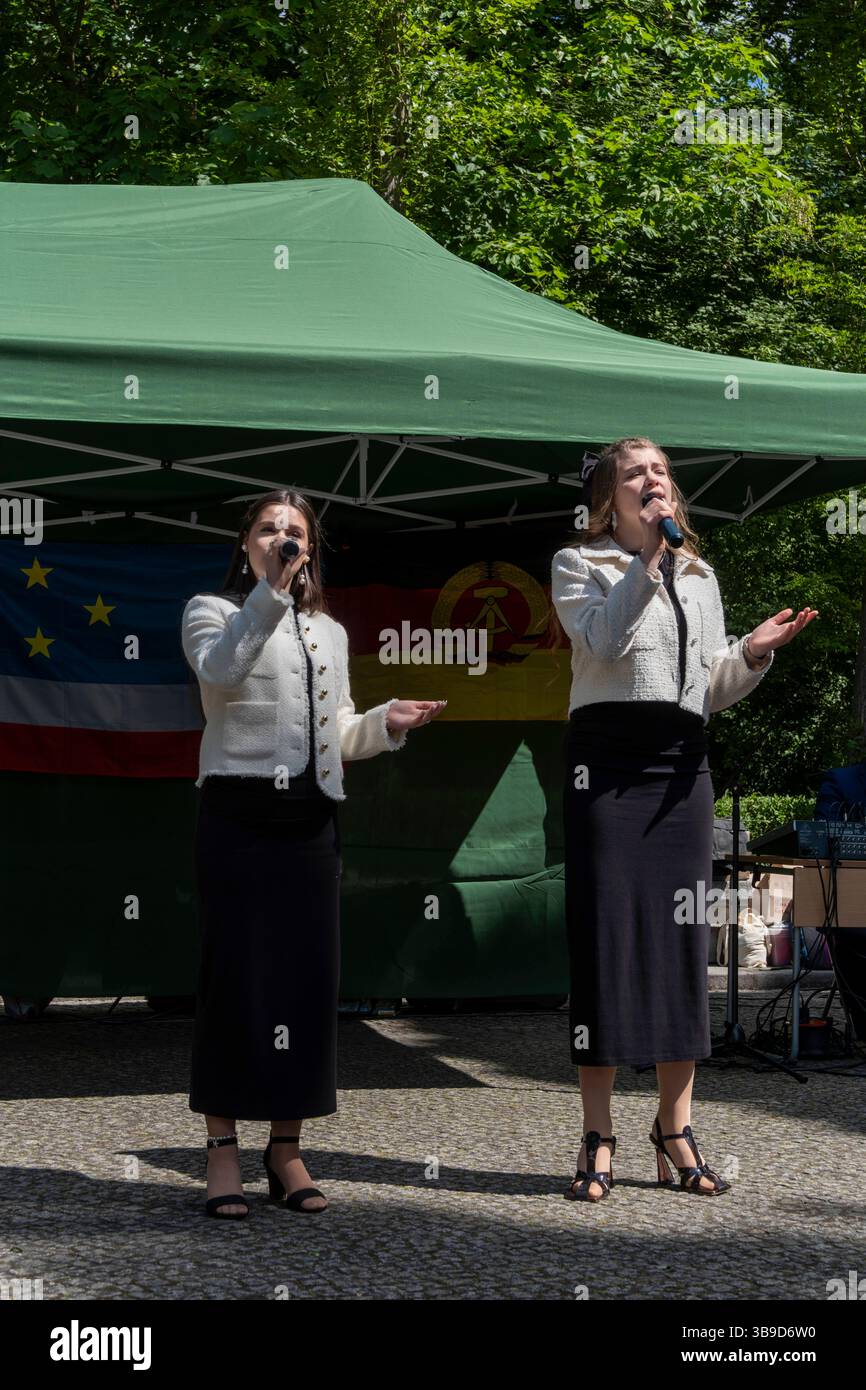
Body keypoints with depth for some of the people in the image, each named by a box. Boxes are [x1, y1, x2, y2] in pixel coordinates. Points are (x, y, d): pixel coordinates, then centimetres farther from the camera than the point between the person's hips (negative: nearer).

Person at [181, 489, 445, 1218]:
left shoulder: (330, 632, 21)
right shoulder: (213, 610, 5)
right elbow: (219, 672, -18)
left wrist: (387, 723, 2)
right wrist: (269, 590, -26)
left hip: (311, 820, 5)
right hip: (238, 812, -5)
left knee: (310, 977, 2)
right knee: (236, 974, -7)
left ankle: (287, 1146, 11)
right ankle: (223, 1149, 0)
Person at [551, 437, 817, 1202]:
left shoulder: (699, 576, 19)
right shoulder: (579, 564, 6)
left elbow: (712, 692, 17)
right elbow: (604, 639, -15)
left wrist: (753, 655, -1)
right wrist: (647, 553, -18)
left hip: (681, 766, 4)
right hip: (606, 761, -4)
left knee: (684, 938, 3)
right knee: (606, 936, -6)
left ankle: (675, 1127, 11)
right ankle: (598, 1136, 0)